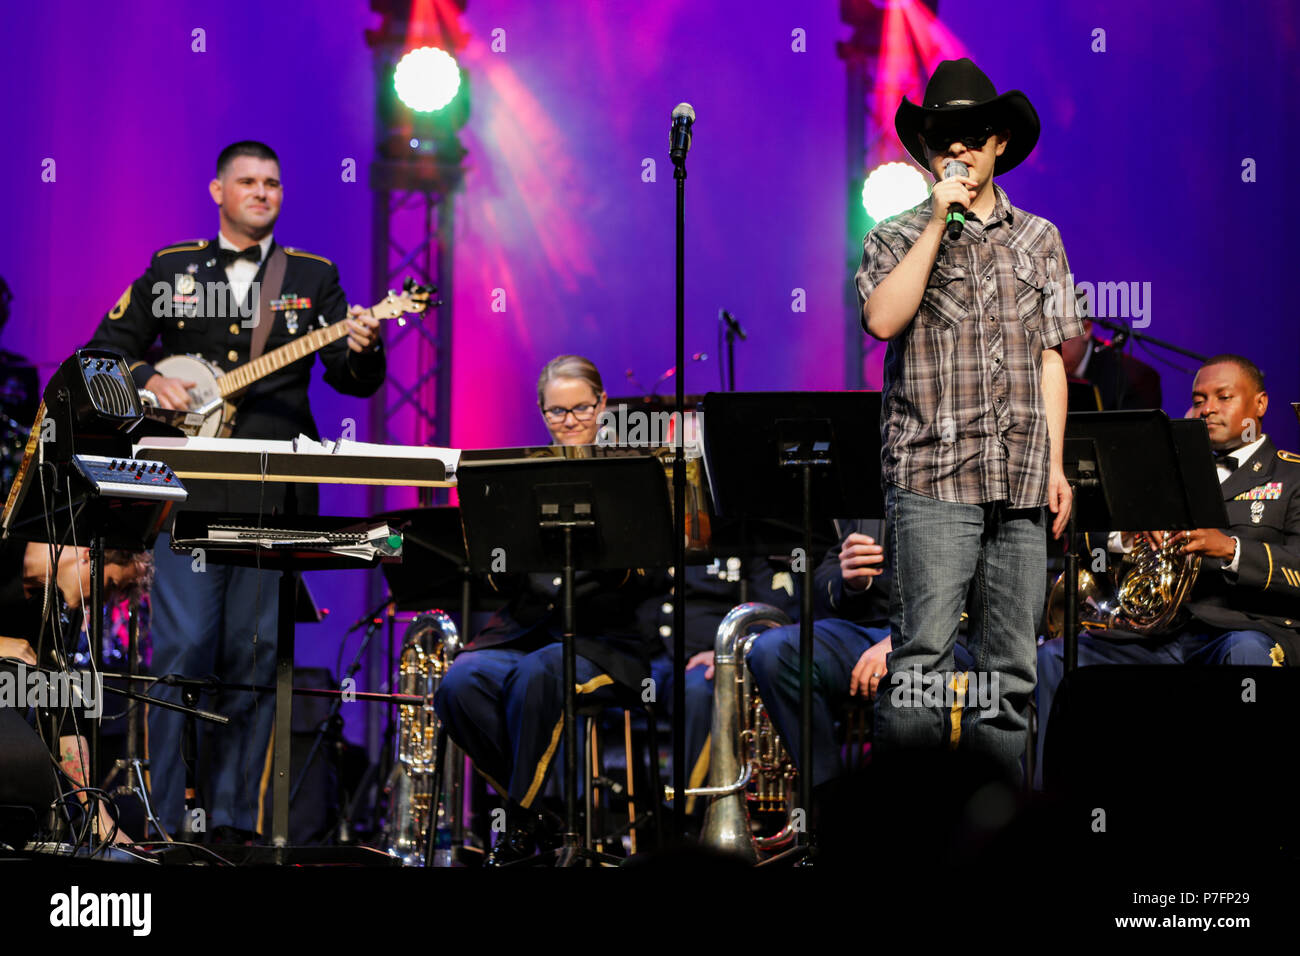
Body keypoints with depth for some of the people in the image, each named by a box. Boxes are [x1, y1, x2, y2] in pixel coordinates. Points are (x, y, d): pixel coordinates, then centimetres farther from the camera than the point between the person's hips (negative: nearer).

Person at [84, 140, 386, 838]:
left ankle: (232, 819, 7)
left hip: (275, 497, 1)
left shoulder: (313, 277, 12)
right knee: (182, 647, -6)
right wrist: (148, 381, -4)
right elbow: (107, 348, 15)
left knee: (255, 654, 1)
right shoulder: (170, 270, 12)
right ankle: (164, 820, -2)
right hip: (188, 491, -1)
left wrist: (361, 351, -16)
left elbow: (353, 380, 6)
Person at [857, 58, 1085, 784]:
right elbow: (882, 318, -12)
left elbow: (1050, 356, 15)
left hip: (1020, 479, 3)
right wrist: (939, 222, -9)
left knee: (1012, 669, 4)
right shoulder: (899, 238, 8)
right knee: (923, 658, -12)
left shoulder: (1039, 239, 16)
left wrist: (1055, 464, 9)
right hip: (933, 477, -3)